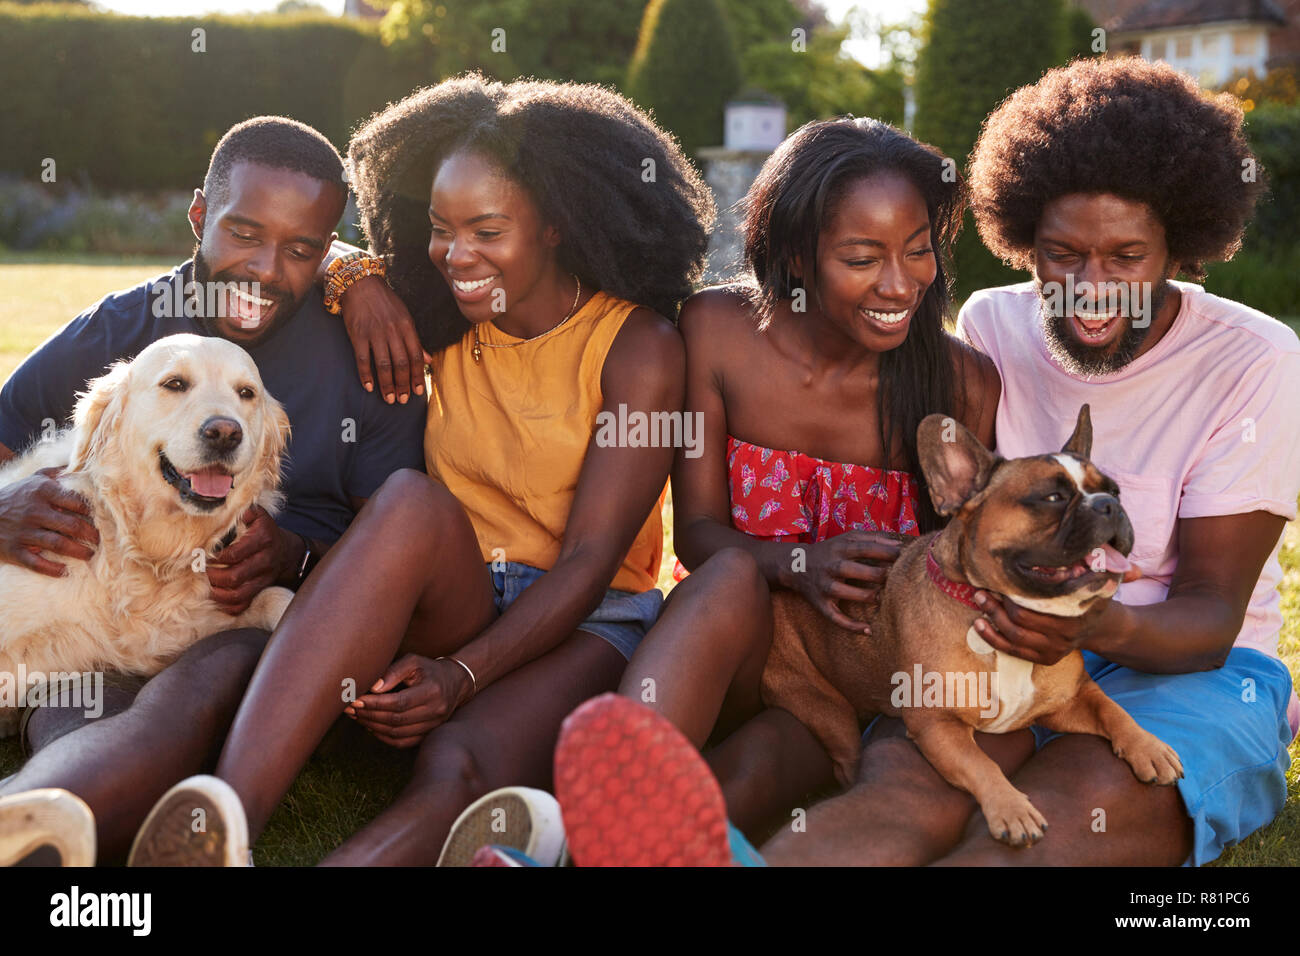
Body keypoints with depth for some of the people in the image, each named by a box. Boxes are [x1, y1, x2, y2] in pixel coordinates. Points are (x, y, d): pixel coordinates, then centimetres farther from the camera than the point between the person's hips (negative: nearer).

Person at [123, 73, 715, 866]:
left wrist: (462, 674, -24)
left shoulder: (638, 348, -6)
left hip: (583, 625, -3)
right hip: (448, 606, 3)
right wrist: (355, 282, 1)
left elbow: (590, 559, -13)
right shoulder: (444, 325, 7)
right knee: (412, 502, -32)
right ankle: (219, 828, -49)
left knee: (458, 771, -36)